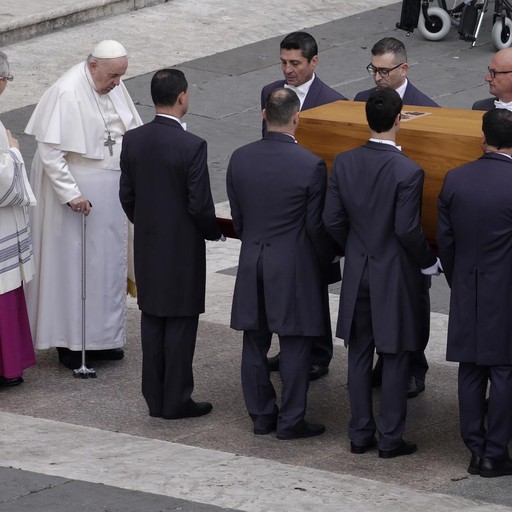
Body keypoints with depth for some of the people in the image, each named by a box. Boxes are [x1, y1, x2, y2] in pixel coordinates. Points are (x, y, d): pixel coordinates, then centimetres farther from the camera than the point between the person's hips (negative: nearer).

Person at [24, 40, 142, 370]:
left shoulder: (114, 86, 3)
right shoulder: (67, 94, -21)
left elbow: (132, 132, 14)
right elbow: (50, 151, -21)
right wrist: (70, 194, -23)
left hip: (110, 190, 8)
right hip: (77, 189, -8)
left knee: (109, 260, 13)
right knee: (74, 263, -1)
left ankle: (102, 337, 25)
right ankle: (71, 343, 9)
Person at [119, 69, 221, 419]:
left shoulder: (133, 140, -3)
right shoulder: (192, 147, -20)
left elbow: (126, 195, 4)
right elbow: (200, 205, -17)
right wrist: (215, 232, 2)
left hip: (147, 246, 6)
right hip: (183, 248, -5)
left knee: (152, 321, 13)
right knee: (181, 323, 4)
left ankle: (155, 399, 19)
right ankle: (176, 400, 9)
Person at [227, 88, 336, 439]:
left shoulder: (240, 159, -3)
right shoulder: (311, 166, -16)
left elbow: (237, 217, 6)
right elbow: (316, 225, -10)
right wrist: (324, 261, 7)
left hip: (252, 264, 4)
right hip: (294, 267, -4)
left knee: (255, 344, 13)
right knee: (295, 345, 4)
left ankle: (261, 415, 21)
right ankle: (290, 420, 9)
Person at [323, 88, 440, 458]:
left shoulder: (344, 163, -4)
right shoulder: (408, 172, -20)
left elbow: (332, 219, 0)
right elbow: (407, 230, -20)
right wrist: (429, 263, -3)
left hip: (357, 274, 5)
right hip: (396, 275, -5)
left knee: (359, 354, 14)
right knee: (395, 357, 6)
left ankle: (360, 434, 20)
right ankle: (391, 438, 11)